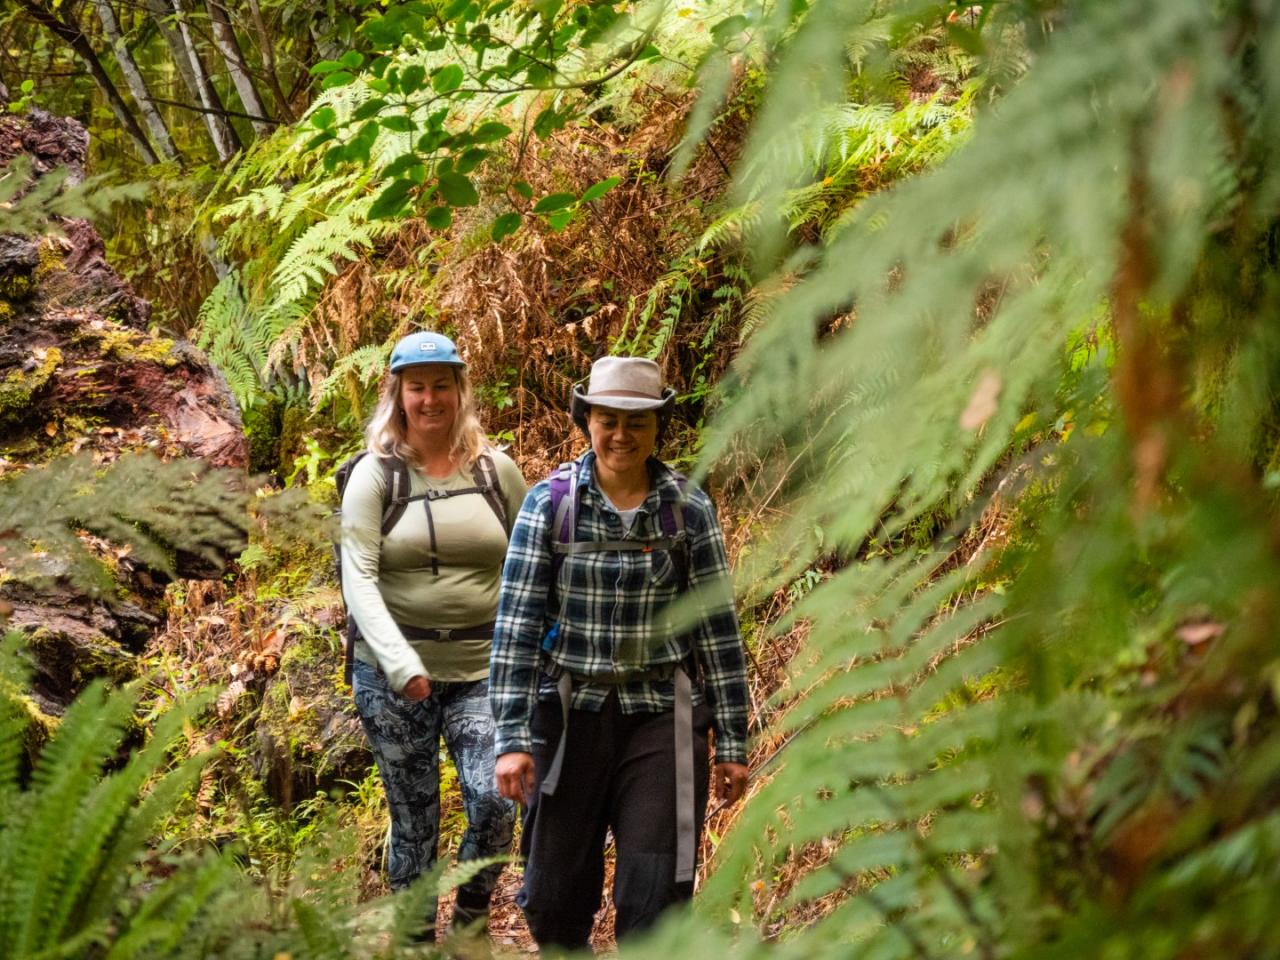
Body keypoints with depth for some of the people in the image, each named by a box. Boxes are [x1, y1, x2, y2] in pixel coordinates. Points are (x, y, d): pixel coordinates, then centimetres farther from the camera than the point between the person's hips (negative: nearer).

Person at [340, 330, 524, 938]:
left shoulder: (497, 471, 4)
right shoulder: (375, 475, -3)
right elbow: (359, 578, -11)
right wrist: (400, 663, -24)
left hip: (482, 669, 1)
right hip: (394, 675, -1)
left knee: (494, 800, -15)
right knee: (413, 820, 6)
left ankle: (471, 921, 9)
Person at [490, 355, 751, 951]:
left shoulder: (688, 510, -2)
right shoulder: (549, 504, -5)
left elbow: (718, 627, 1)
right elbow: (516, 624, -8)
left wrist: (732, 742, 1)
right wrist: (512, 738, -13)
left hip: (662, 719, 0)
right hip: (570, 714, 1)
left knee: (656, 900, -5)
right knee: (555, 899, 9)